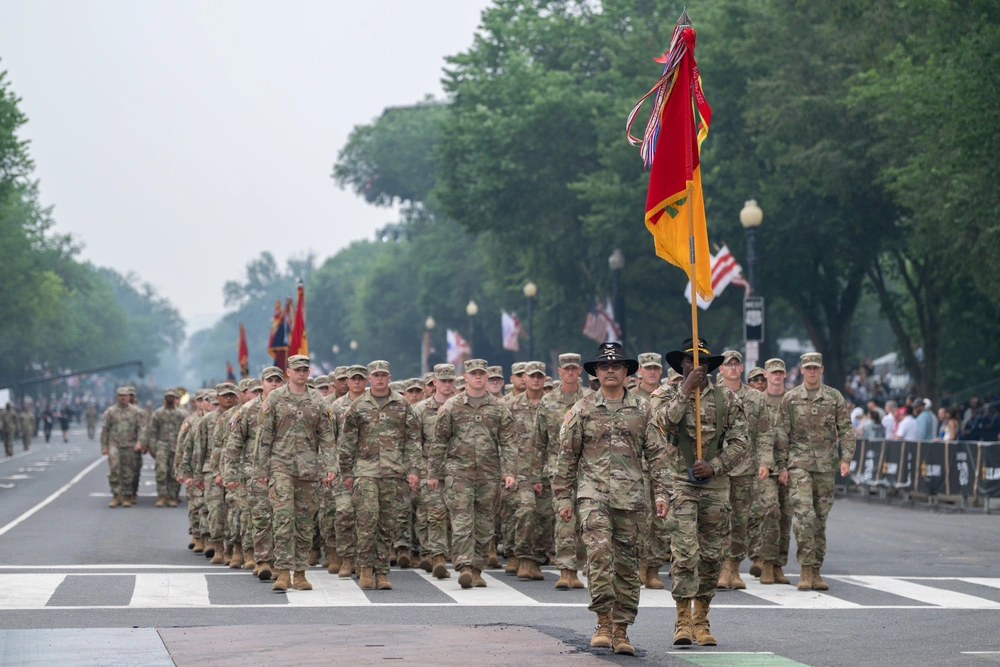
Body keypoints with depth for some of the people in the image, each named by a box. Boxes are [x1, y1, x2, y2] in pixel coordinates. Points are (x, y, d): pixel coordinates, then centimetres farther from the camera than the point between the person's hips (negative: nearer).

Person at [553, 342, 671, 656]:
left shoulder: (642, 409, 10)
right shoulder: (582, 410, 6)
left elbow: (657, 453, 10)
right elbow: (566, 456, 9)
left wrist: (660, 492, 2)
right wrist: (564, 498, 6)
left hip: (631, 496, 2)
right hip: (593, 492, -2)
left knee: (628, 562, 3)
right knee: (600, 550, -21)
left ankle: (621, 630, 11)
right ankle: (603, 622, -14)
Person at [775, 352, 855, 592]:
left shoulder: (834, 397, 7)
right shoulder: (790, 399, 5)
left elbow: (846, 430, 6)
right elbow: (781, 435, 6)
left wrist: (846, 459, -6)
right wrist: (781, 466, 1)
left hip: (826, 465, 2)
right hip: (799, 464, -2)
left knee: (820, 518, 6)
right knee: (804, 515, -15)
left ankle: (816, 570, 12)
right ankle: (806, 570, -12)